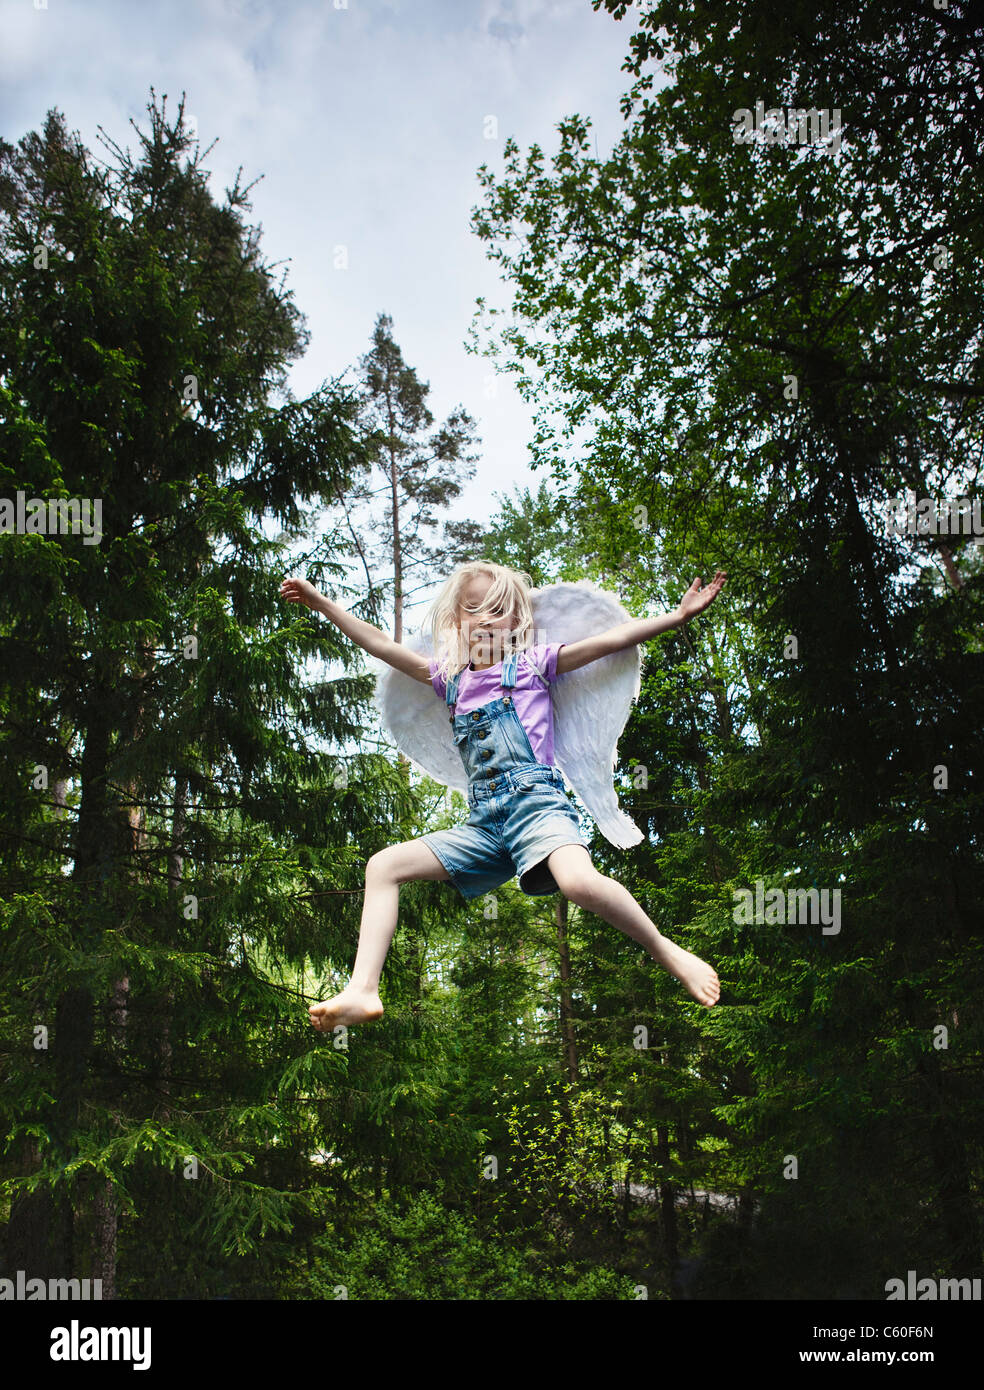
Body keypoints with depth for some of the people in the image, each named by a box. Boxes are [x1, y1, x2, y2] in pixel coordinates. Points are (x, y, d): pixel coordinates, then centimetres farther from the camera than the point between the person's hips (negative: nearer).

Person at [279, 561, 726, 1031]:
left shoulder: (532, 663, 9)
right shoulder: (451, 679, 20)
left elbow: (611, 639, 3)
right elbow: (384, 646, 23)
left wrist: (678, 615, -3)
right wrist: (322, 603, 23)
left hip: (536, 803, -5)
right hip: (483, 824, 6)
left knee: (580, 882, -35)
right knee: (383, 865, -5)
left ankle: (668, 953, -13)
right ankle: (363, 991, -10)